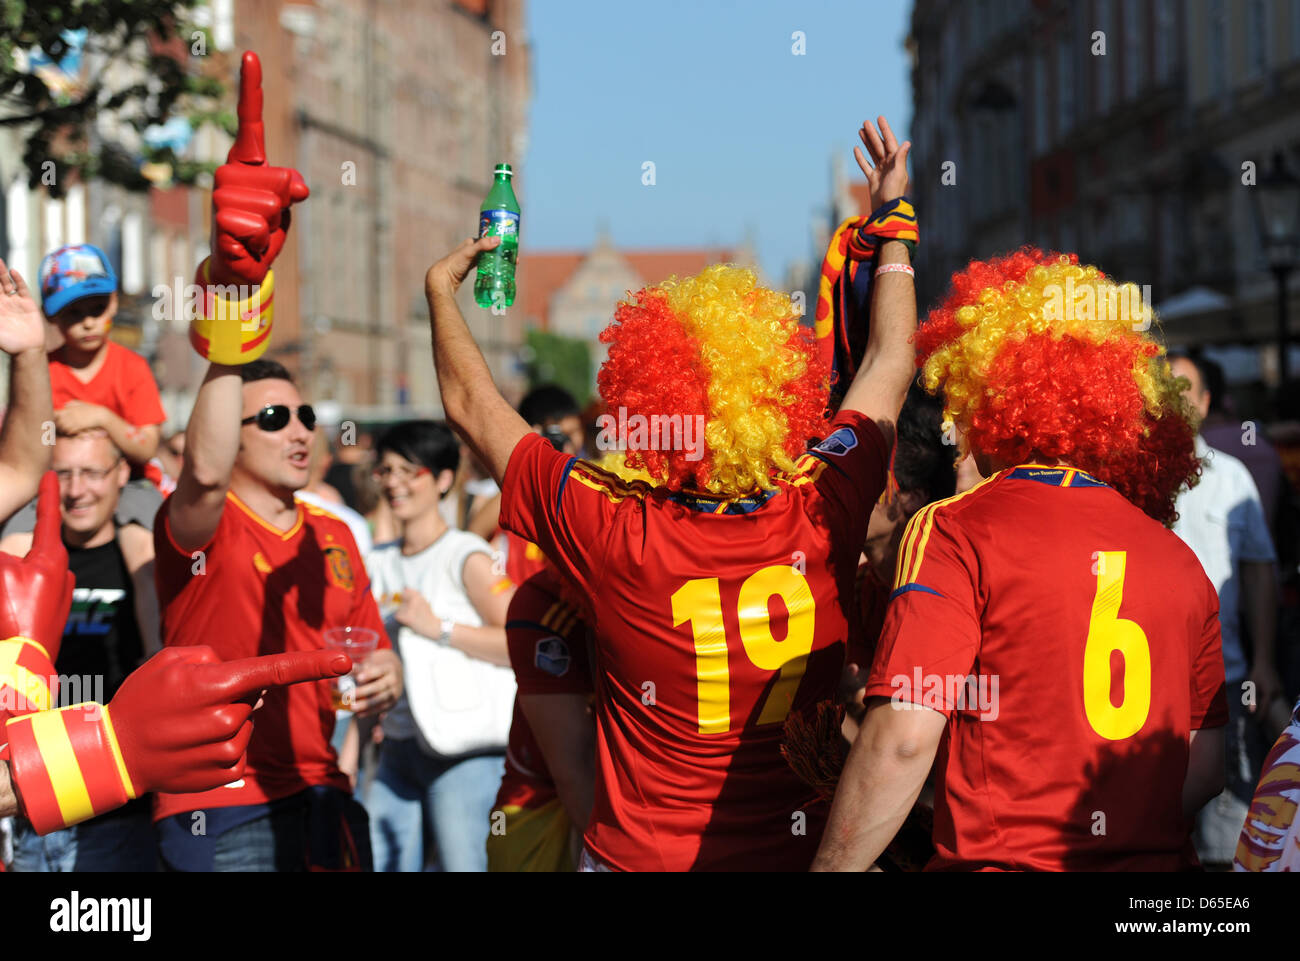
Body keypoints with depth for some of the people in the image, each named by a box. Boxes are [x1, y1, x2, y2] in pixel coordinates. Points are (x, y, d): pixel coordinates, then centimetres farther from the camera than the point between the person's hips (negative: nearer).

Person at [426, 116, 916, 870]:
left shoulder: (615, 532, -22)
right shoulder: (823, 511, -15)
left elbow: (472, 406, -6)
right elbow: (891, 362, 5)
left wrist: (442, 288, 11)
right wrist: (893, 218, 17)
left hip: (640, 854, -2)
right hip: (800, 850, 3)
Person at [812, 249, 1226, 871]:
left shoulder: (953, 532, -10)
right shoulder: (1177, 558, 4)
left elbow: (903, 738, -19)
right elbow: (1207, 762, 9)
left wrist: (831, 866, -11)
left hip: (999, 859, -5)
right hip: (1157, 858, 5)